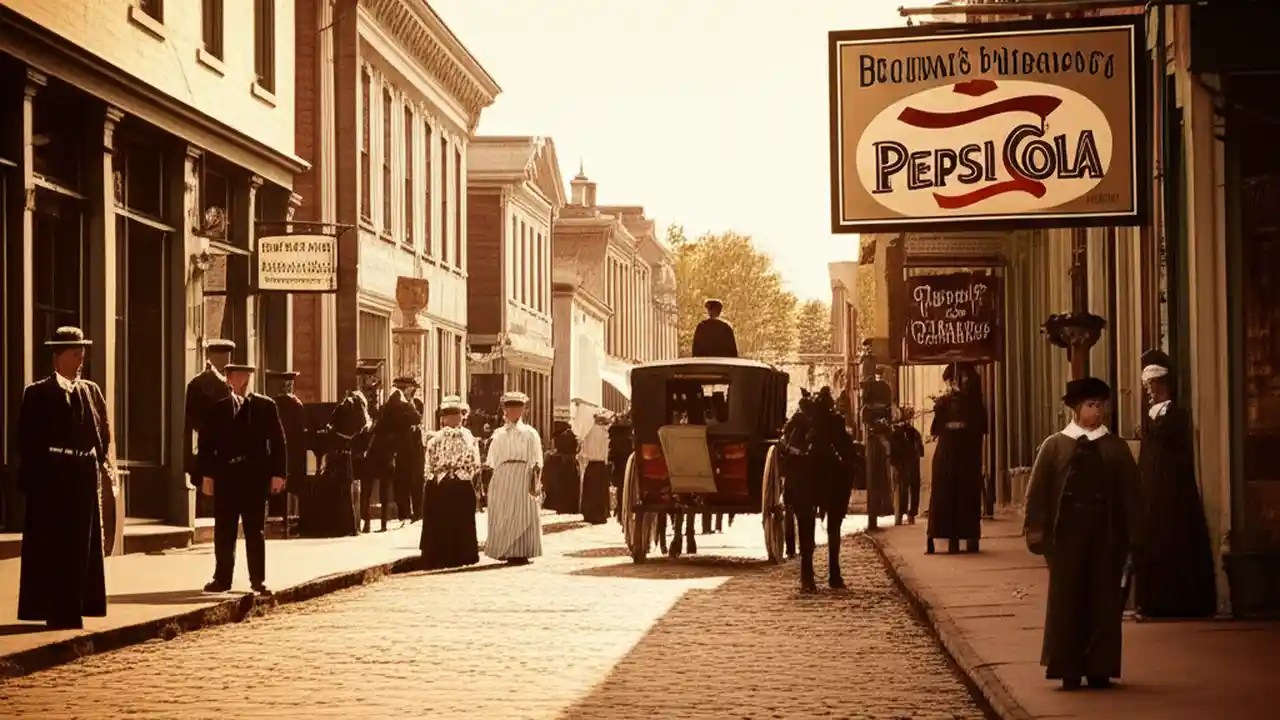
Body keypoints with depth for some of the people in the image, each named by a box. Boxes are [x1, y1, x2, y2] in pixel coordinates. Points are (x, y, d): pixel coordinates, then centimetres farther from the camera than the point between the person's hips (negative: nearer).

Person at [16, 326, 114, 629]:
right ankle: (52, 612, 5)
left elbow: (104, 434, 10)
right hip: (50, 481, -5)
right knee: (50, 547, 0)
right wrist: (32, 476, -13)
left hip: (85, 480, 5)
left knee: (81, 546, 7)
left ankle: (72, 611, 15)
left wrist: (104, 464, -4)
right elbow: (27, 441, -6)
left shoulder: (92, 391, 11)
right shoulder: (37, 394, -2)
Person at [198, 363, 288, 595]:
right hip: (226, 476, 1)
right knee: (224, 532, 3)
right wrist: (207, 474, -3)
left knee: (255, 531, 4)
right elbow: (206, 443, 5)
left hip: (255, 477, -1)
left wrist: (278, 474, -5)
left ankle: (258, 579, 9)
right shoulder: (217, 409, 6)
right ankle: (222, 578, 9)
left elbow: (278, 441, 2)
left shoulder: (265, 406, 4)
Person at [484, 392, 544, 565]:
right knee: (502, 516, 1)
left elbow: (536, 462, -1)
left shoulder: (529, 433, 5)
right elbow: (492, 461, 13)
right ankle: (504, 550, 7)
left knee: (522, 516, -4)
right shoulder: (499, 434, 14)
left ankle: (520, 553, -1)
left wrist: (535, 482, -12)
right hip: (502, 478, 3)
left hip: (523, 477, -3)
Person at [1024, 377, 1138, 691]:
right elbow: (1039, 489, 1)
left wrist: (1132, 533, -2)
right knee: (1066, 600, 0)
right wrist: (1036, 528, -7)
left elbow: (1130, 493, 5)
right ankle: (1068, 670, 5)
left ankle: (1099, 668, 9)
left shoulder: (1116, 448, 8)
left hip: (1105, 534, 1)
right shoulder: (1055, 446, 5)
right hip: (1067, 532, -1)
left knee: (1103, 602, 2)